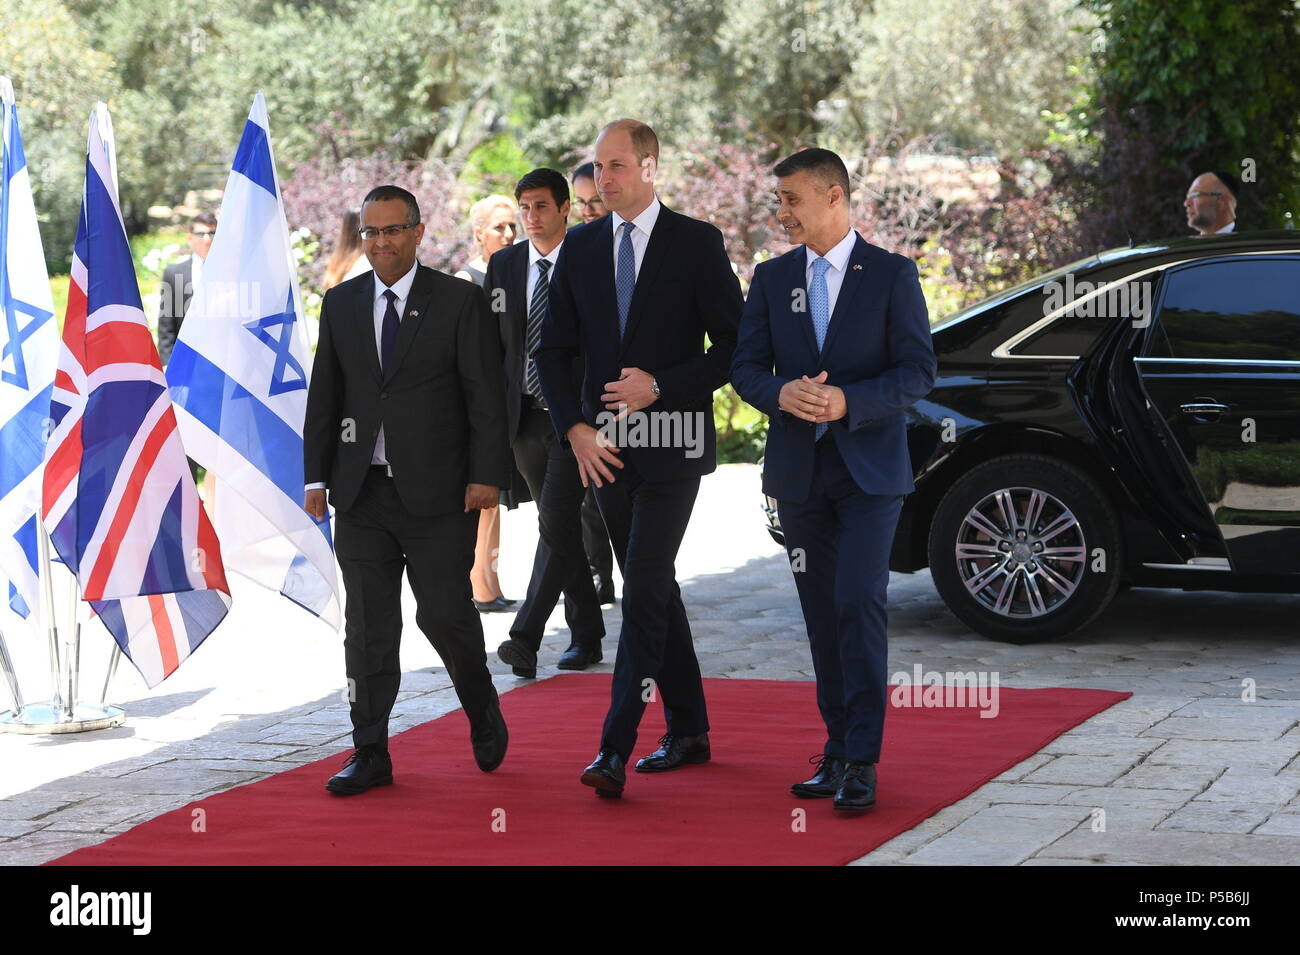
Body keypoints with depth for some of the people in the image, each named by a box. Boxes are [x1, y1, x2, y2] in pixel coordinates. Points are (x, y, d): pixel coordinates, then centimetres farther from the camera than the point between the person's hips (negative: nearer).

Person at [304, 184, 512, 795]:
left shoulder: (459, 302, -2)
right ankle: (370, 754, 9)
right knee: (367, 626, 3)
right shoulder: (340, 304, 10)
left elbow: (485, 396, -4)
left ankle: (483, 714, 24)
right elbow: (324, 397, 13)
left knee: (445, 614, -3)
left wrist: (486, 475, -11)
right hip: (362, 493, 4)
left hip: (438, 492, -4)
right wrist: (317, 476, 7)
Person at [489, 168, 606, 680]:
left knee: (556, 524, -15)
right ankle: (586, 636, 22)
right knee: (560, 527, 12)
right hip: (524, 417, 5)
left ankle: (525, 638, -19)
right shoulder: (503, 265, 9)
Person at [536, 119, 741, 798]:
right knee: (653, 589, 12)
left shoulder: (697, 243, -4)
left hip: (672, 442, -5)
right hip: (605, 447, 5)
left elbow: (734, 346, -5)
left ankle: (615, 750, -17)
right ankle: (687, 731, 23)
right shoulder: (580, 247, 9)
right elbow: (553, 351, 9)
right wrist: (576, 429, -5)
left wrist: (661, 387, -15)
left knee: (645, 588, -12)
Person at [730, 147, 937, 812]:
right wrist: (782, 394, -17)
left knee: (859, 603, -14)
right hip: (799, 471, 4)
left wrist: (849, 401, -21)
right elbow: (745, 368, 6)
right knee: (822, 614, 8)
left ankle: (861, 761, -11)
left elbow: (918, 370, -6)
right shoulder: (772, 279, 9)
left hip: (869, 470, -4)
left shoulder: (892, 275, -3)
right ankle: (838, 749, 16)